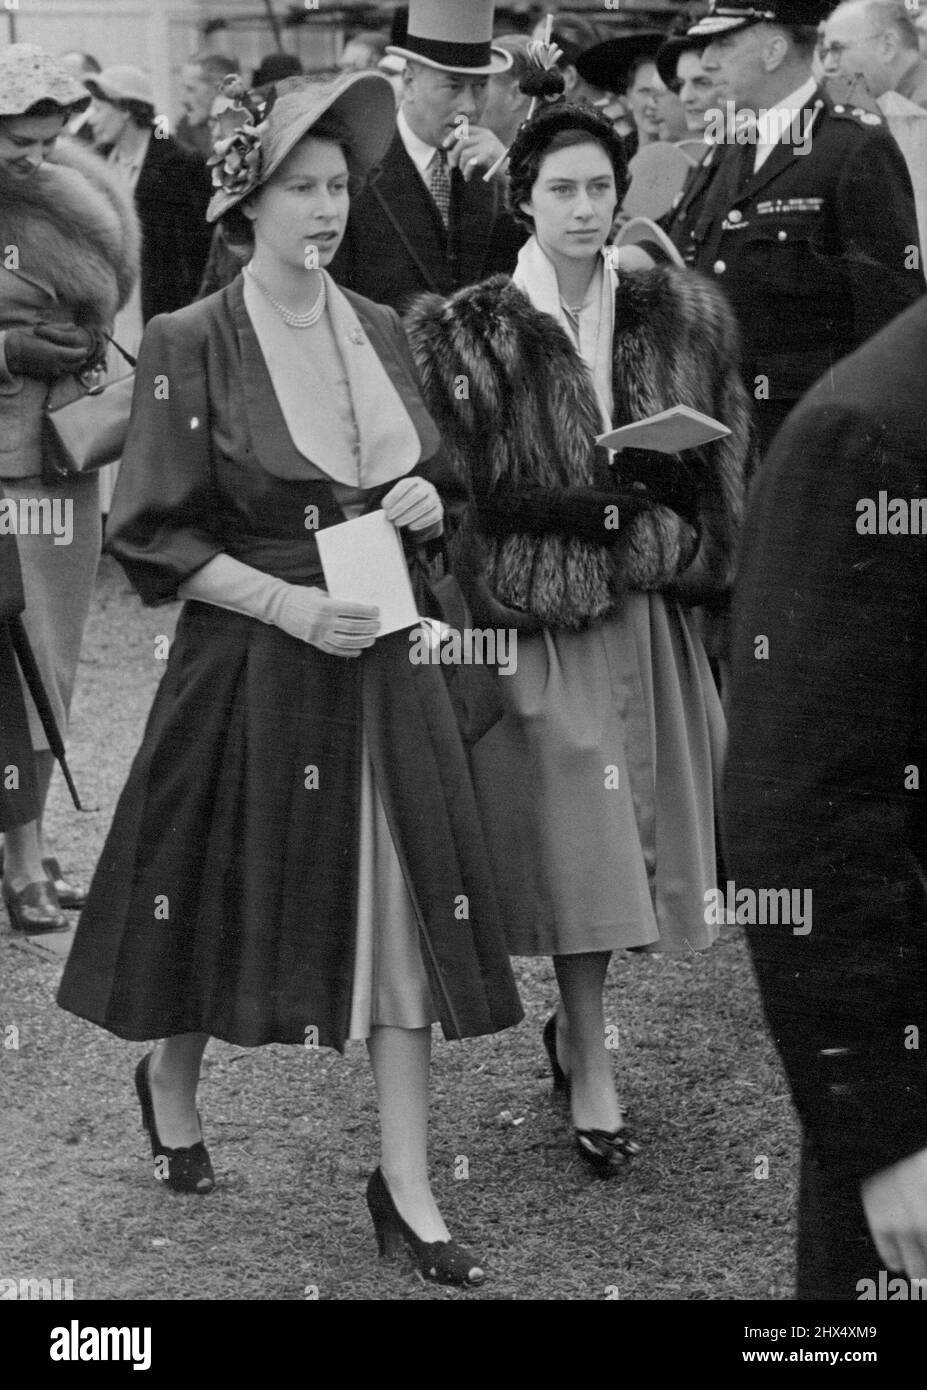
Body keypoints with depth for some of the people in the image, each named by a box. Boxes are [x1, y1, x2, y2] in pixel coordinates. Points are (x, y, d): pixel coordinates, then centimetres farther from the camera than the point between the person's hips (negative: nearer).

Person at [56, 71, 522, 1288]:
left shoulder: (381, 331, 7)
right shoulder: (191, 344, -9)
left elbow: (426, 480, 19)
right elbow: (154, 534, -9)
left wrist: (424, 505, -4)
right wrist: (290, 604, -18)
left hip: (380, 660, 4)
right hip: (249, 664, -4)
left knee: (400, 903, 0)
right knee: (229, 887, 9)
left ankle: (406, 1183, 5)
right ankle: (171, 1082, 39)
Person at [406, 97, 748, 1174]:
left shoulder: (676, 317, 7)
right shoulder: (471, 332, -4)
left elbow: (718, 460, 13)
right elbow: (472, 483, -8)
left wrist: (661, 479, -7)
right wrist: (598, 503, -16)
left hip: (648, 605, 4)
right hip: (537, 610, -4)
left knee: (634, 832, 8)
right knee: (575, 836, -4)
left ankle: (574, 1018, 31)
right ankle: (591, 1074, 6)